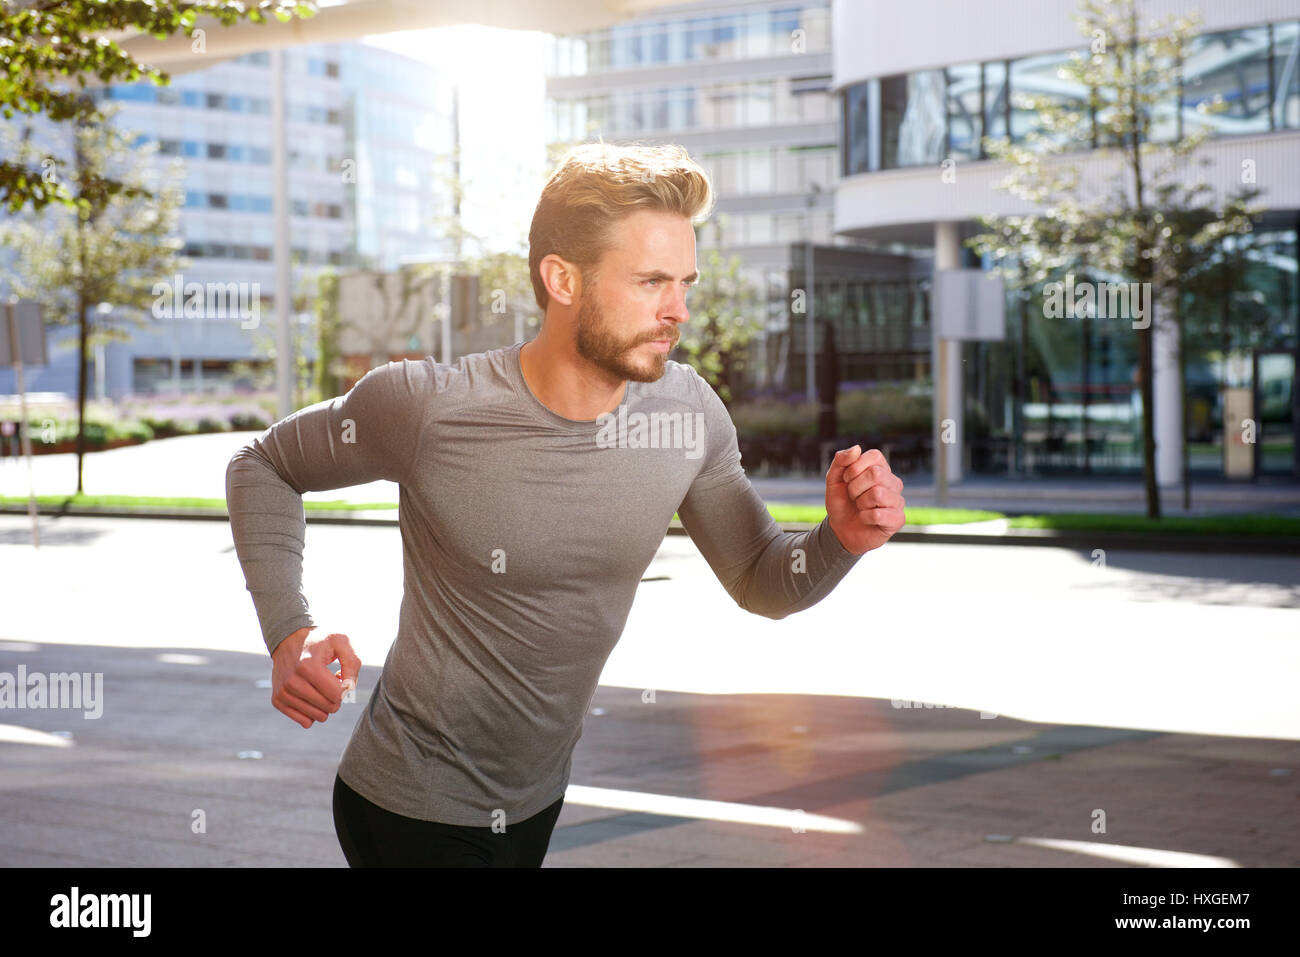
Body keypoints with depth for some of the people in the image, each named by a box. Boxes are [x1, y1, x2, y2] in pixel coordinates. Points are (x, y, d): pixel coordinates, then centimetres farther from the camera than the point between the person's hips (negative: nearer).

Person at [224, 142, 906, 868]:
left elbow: (762, 583, 0)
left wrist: (843, 539, -22)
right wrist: (289, 631, -20)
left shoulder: (688, 411, -10)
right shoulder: (426, 406, -22)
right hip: (412, 812, -5)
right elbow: (264, 465, -6)